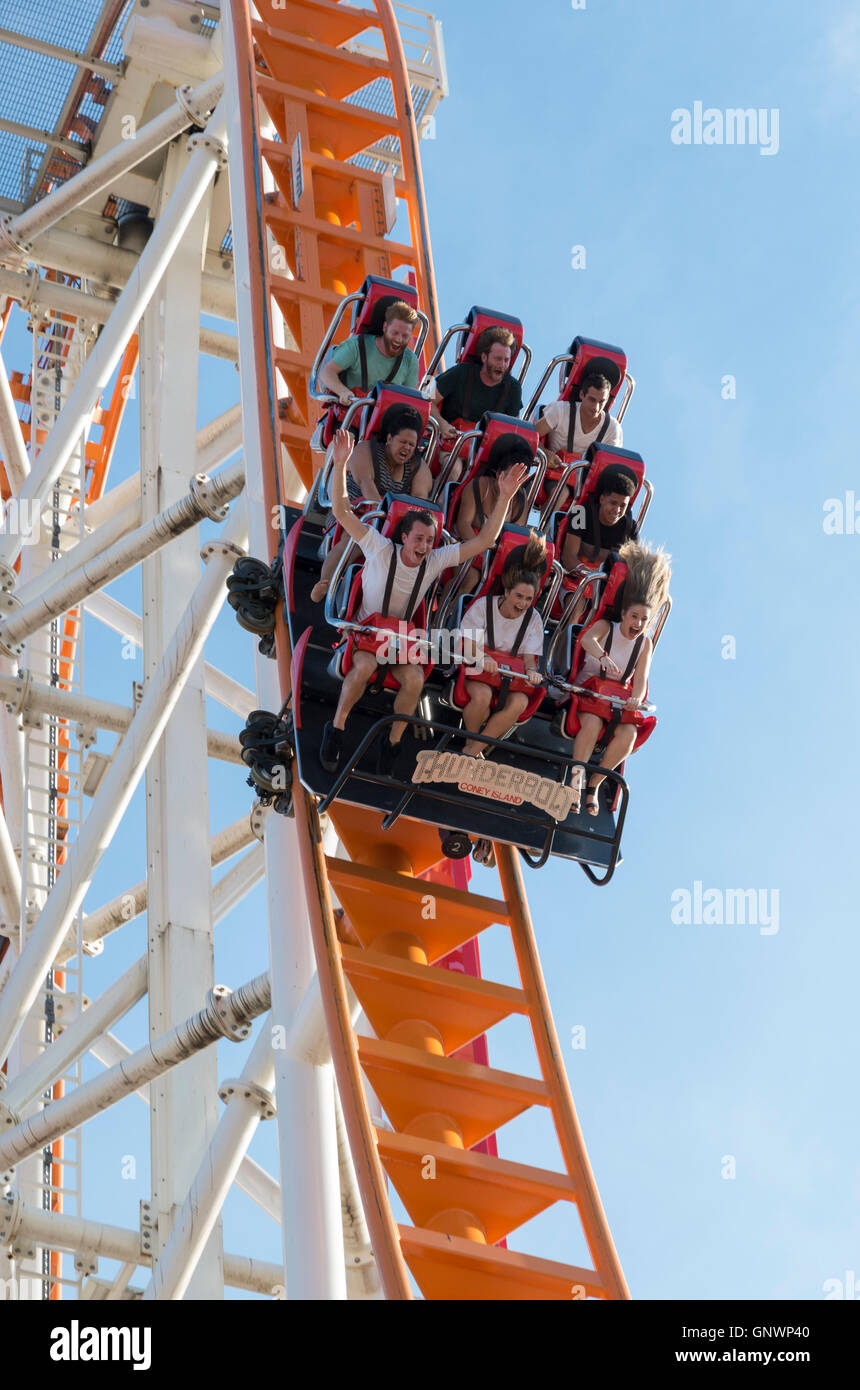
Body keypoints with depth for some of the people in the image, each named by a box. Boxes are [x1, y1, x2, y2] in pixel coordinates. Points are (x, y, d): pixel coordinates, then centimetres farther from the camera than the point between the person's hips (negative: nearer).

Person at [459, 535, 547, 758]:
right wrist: (481, 659, -33)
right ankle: (471, 739, -8)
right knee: (482, 694, -38)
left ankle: (473, 751, -22)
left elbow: (529, 658, 0)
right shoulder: (483, 606, -7)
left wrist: (531, 671, -25)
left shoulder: (533, 619, 2)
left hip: (510, 676, 3)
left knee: (519, 702, -31)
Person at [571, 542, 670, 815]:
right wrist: (603, 657, -47)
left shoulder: (644, 643, 9)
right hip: (589, 687, -3)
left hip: (621, 695, 3)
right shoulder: (605, 627, -1)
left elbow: (641, 678, -1)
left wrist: (635, 699, -25)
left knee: (628, 733, -27)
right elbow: (587, 639, -25)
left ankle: (594, 783, -12)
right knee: (593, 723, -35)